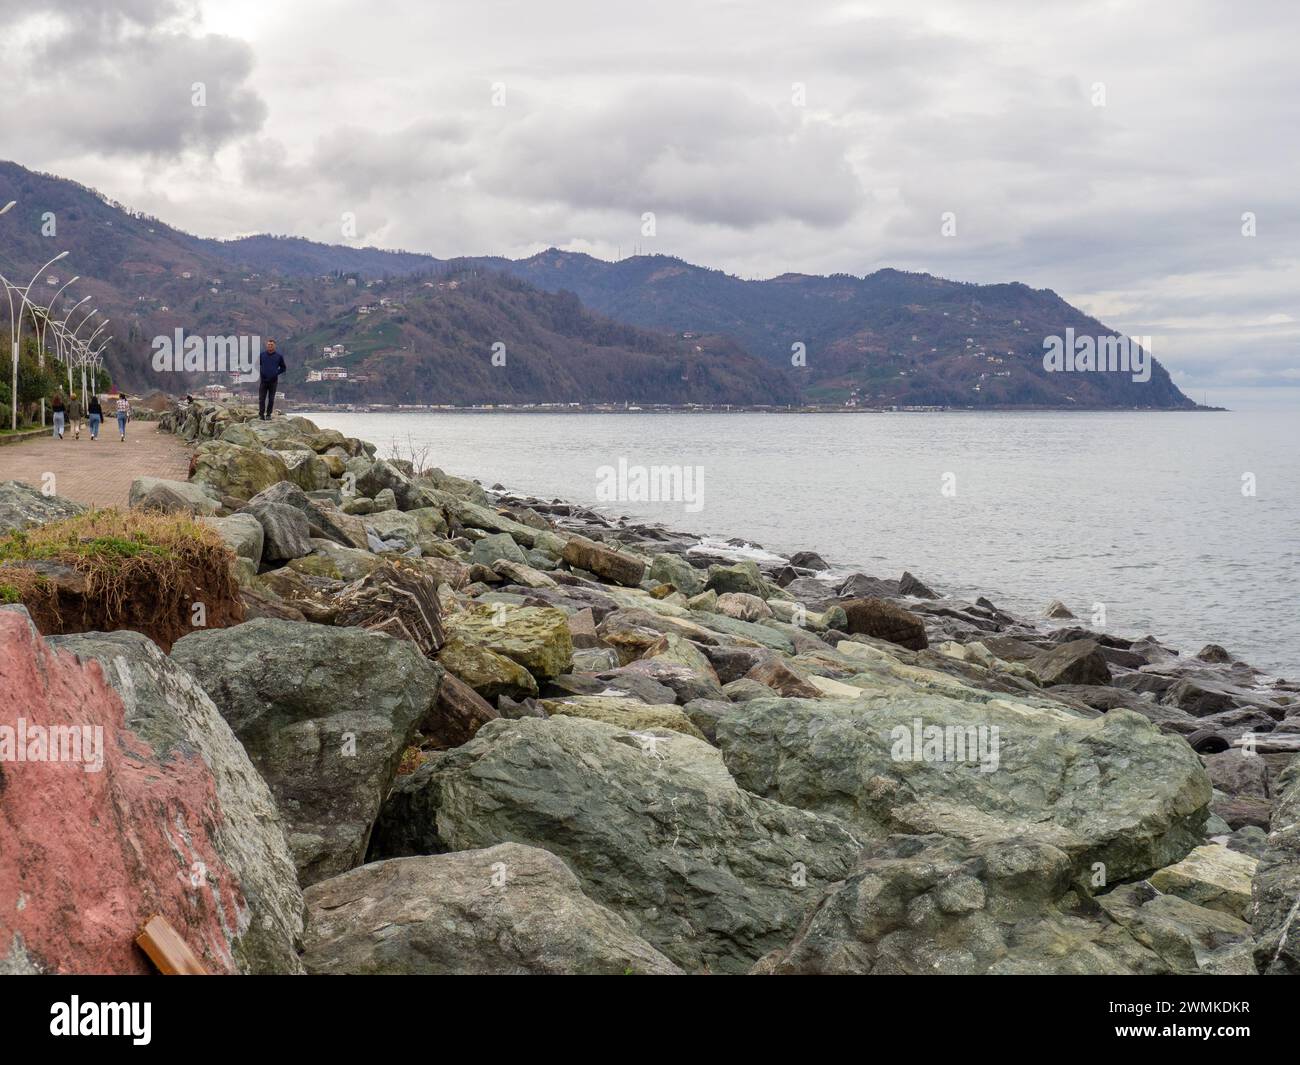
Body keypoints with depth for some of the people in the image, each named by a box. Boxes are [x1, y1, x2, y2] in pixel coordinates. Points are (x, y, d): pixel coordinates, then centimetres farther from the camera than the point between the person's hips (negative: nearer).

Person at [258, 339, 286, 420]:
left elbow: (283, 368, 10)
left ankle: (268, 415, 15)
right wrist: (260, 372, 1)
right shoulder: (262, 355, 3)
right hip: (263, 381, 0)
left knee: (271, 399, 5)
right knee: (261, 399, -2)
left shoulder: (279, 356, 2)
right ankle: (261, 415, 4)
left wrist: (277, 373, -2)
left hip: (273, 381, 0)